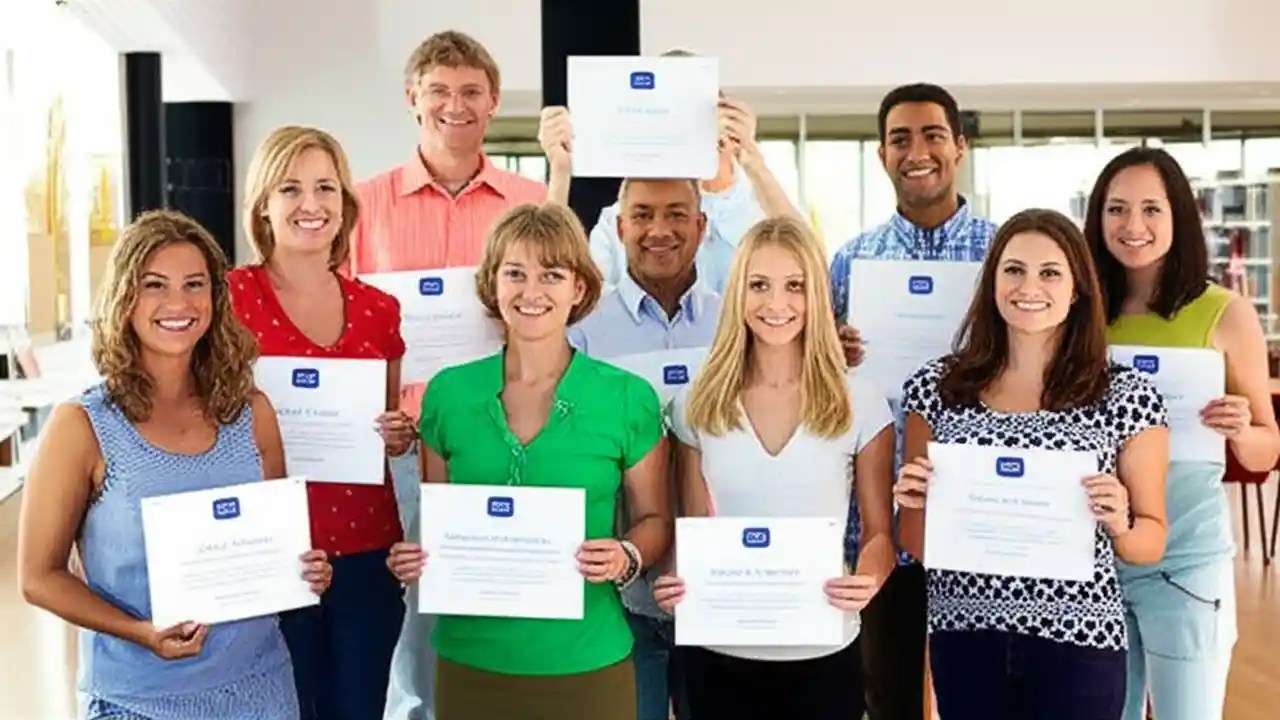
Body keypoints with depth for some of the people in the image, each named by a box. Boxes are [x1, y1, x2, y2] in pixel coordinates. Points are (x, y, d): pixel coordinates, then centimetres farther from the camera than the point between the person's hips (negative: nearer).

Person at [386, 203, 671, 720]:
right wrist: (415, 559, -8)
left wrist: (627, 558, -15)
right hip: (469, 660, 2)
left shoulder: (628, 398, -5)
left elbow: (653, 519, 5)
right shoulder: (448, 393, 1)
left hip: (584, 663, -1)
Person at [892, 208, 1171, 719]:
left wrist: (1120, 525, -17)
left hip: (1078, 639, -1)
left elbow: (1152, 542, 2)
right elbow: (917, 545, 6)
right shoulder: (937, 387, -1)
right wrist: (915, 503, -14)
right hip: (963, 634, 1)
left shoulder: (1128, 395, -4)